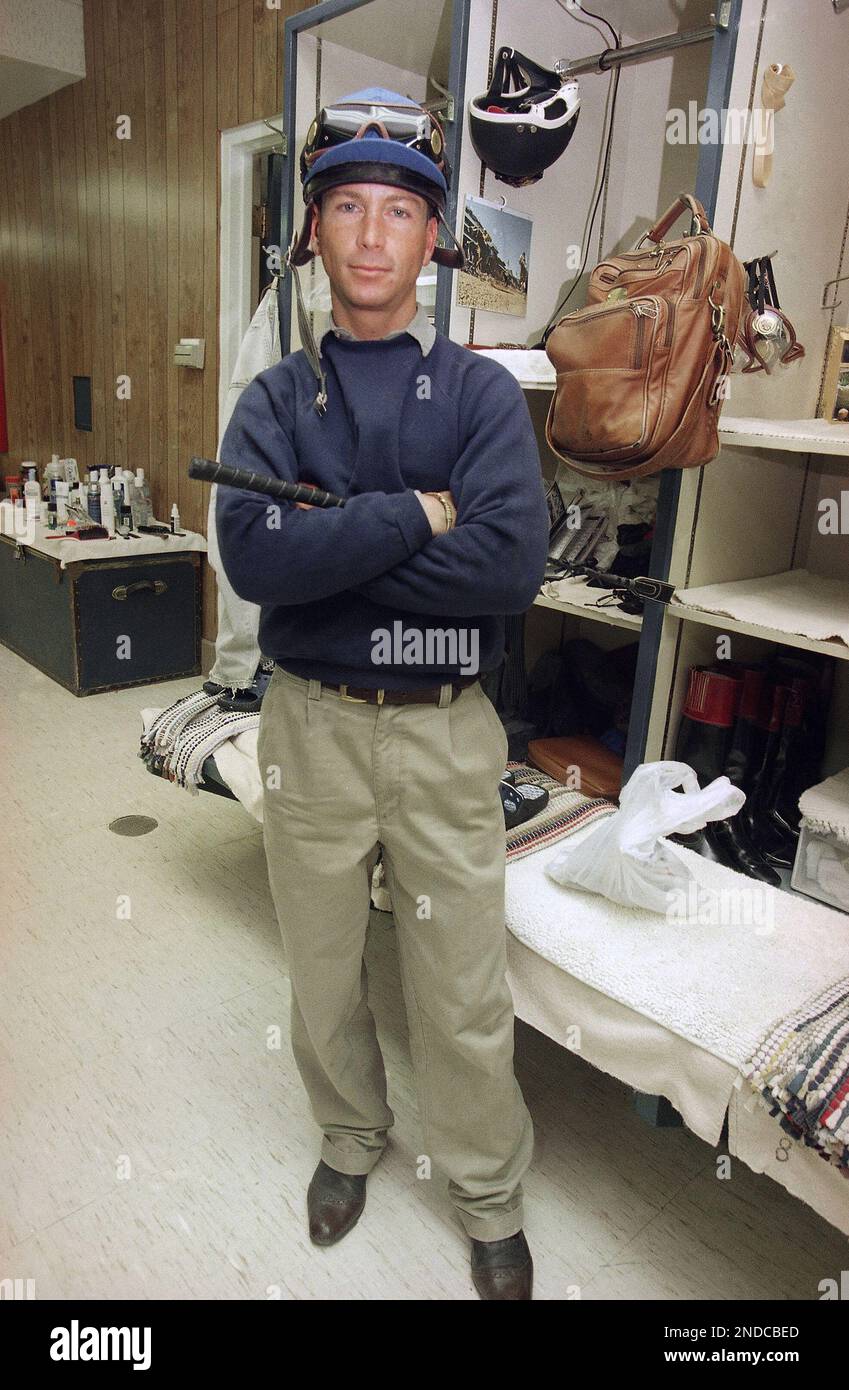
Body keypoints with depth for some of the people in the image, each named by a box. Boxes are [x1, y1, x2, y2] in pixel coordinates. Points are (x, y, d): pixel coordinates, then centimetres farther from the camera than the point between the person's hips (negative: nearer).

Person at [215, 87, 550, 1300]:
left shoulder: (482, 394, -1)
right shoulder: (274, 401, 2)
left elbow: (511, 565, -18)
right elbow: (255, 558, -17)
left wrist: (332, 538, -17)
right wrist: (418, 514, -18)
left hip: (444, 731, -1)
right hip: (309, 729, 2)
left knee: (464, 996, 9)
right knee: (323, 970, 19)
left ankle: (489, 1196, 37)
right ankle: (351, 1140, 48)